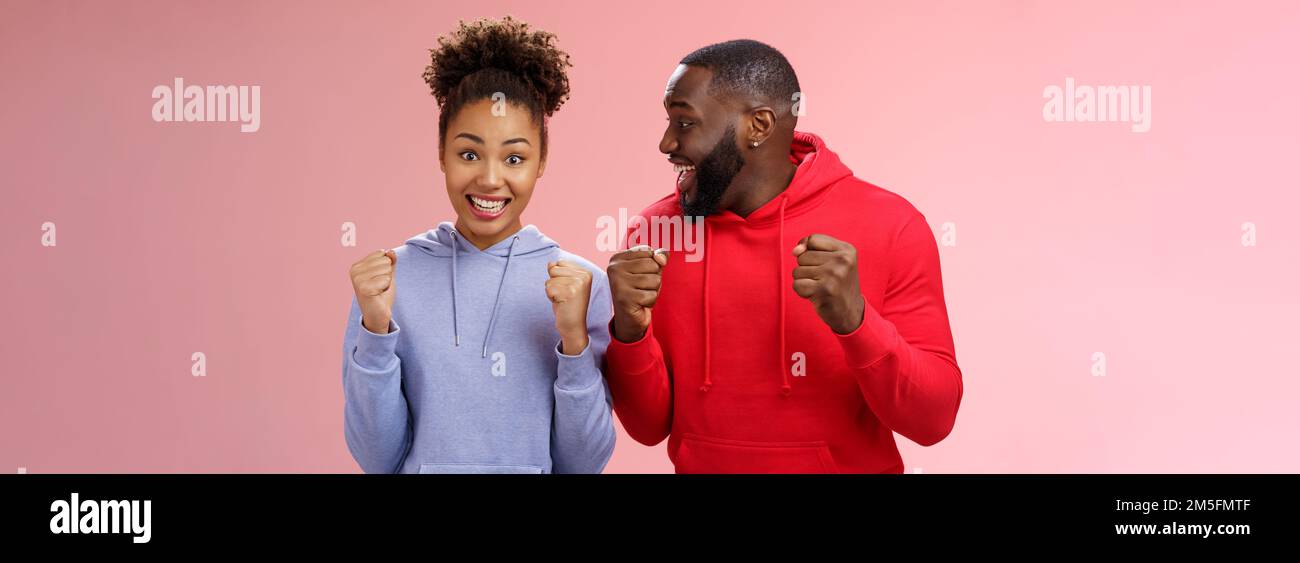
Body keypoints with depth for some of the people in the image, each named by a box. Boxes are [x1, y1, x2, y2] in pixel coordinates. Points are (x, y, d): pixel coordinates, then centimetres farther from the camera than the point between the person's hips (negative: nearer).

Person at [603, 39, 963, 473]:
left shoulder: (889, 226, -14)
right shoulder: (654, 231, -8)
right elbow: (650, 425, -5)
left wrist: (854, 319, -29)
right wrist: (630, 331, -22)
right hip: (699, 466, 2)